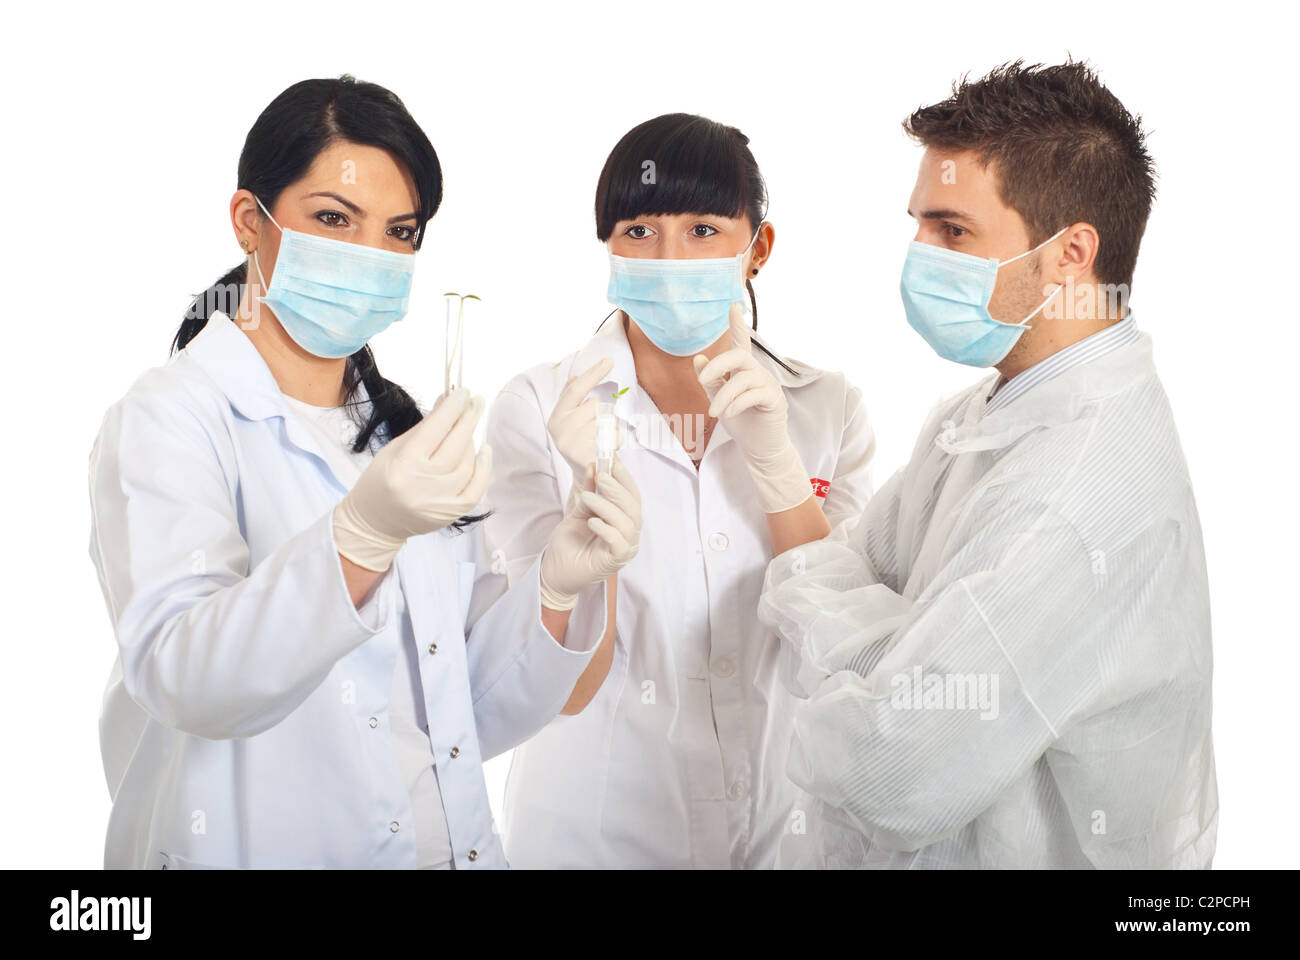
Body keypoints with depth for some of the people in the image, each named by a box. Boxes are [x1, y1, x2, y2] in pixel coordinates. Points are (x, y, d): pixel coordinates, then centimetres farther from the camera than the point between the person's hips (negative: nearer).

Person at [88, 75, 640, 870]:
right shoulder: (167, 422, -7)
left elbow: (471, 719, 6)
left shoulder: (412, 433, 9)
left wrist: (557, 589, -9)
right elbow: (186, 681, -22)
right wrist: (362, 533, -34)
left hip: (451, 842, 4)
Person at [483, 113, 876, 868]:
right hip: (592, 833, -2)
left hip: (784, 828, 2)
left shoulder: (829, 408, -4)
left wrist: (777, 462, -23)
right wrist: (595, 485, -29)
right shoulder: (536, 409, -10)